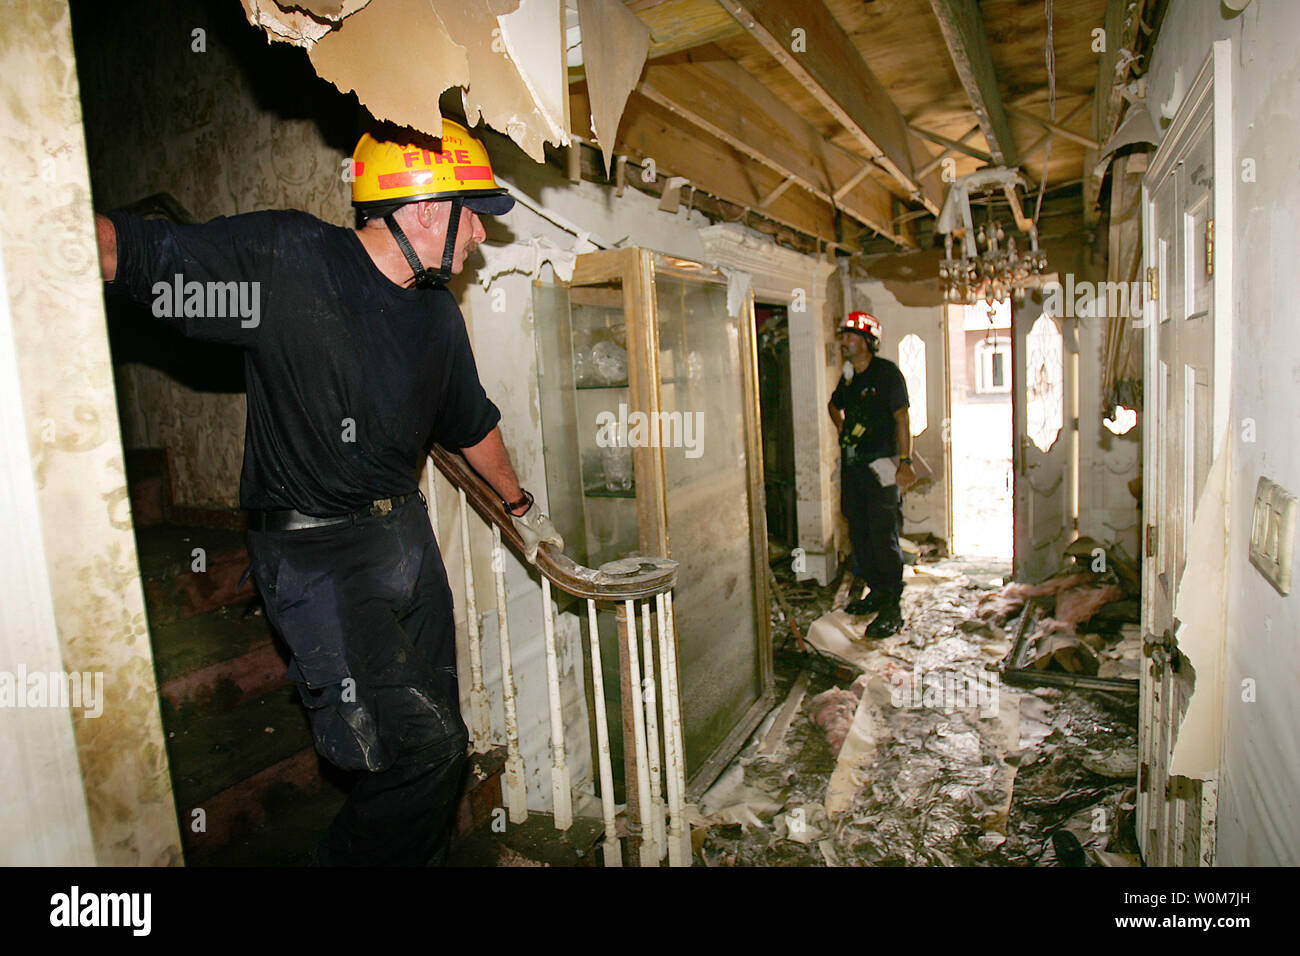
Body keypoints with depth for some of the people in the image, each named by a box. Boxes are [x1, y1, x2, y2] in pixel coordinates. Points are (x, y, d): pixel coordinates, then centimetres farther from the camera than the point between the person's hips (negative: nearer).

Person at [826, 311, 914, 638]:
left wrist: (905, 461, -18)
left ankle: (892, 608, 0)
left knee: (884, 538, -7)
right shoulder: (848, 377, 14)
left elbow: (902, 418, -12)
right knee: (859, 534, 13)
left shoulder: (887, 372, -8)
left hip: (881, 467, -8)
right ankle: (876, 593, 27)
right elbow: (834, 405, 34)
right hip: (852, 465, 8)